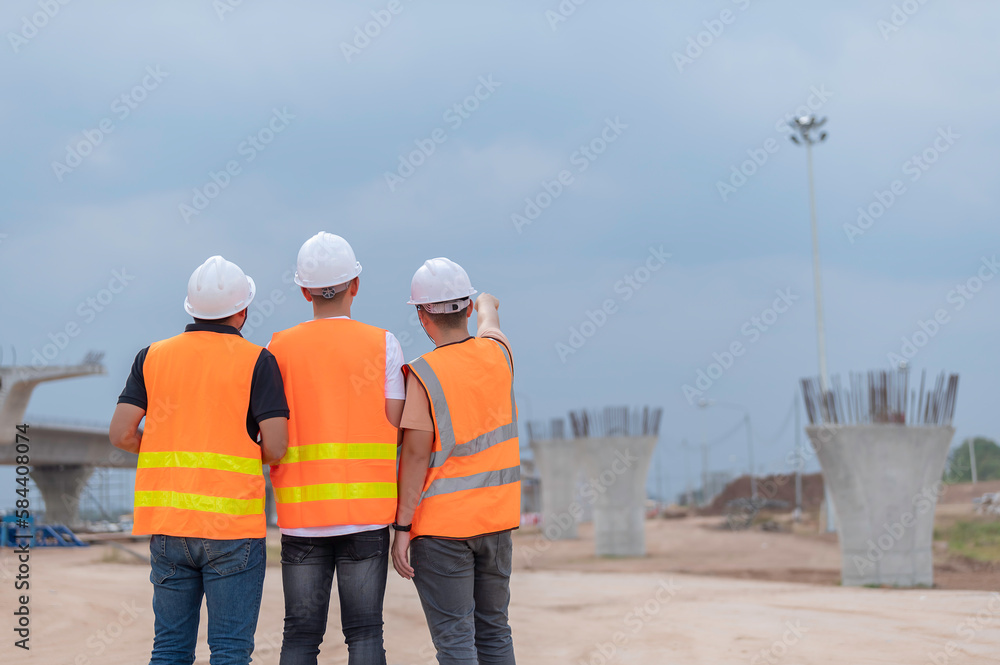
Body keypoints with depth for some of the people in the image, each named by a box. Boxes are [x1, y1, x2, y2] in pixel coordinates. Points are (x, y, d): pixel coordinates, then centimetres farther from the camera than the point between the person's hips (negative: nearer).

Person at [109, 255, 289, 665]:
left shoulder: (152, 357, 7)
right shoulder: (256, 362, -4)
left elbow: (121, 434, 0)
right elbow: (276, 446, -11)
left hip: (167, 523, 4)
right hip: (233, 523, -4)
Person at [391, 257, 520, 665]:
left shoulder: (423, 375, -14)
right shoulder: (497, 354, 2)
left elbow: (416, 455, -15)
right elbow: (487, 321, 28)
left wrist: (401, 528, -10)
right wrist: (487, 306, 51)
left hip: (440, 524, -5)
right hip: (495, 519, 6)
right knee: (493, 631, 15)